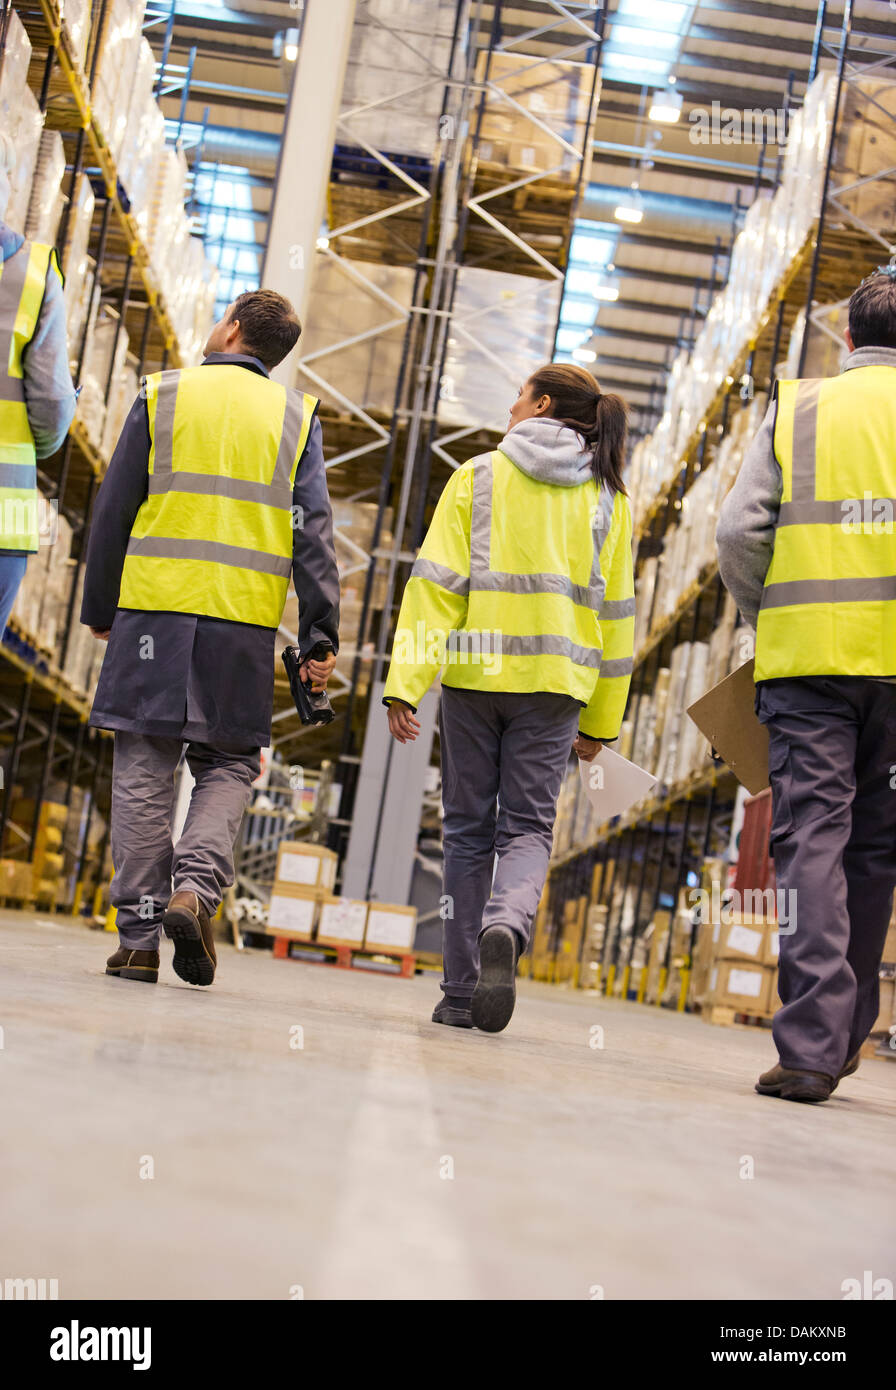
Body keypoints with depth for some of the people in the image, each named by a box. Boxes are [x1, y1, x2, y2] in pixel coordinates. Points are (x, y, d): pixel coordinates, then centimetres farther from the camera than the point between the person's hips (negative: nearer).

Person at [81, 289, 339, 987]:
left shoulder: (161, 396, 7)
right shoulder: (296, 416, 9)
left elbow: (113, 512, 6)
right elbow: (313, 533, 1)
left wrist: (100, 609, 15)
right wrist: (320, 639, -1)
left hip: (155, 603, -1)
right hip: (245, 618, 1)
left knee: (145, 768, 3)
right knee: (227, 764, 12)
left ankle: (140, 935, 1)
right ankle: (196, 887, -12)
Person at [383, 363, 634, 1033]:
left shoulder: (478, 477, 3)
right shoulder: (608, 499, 9)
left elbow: (436, 583, -5)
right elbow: (613, 614, 10)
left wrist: (406, 682, -8)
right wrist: (601, 720, 16)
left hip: (473, 672, -1)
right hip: (555, 681, 1)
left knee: (469, 828, 8)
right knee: (528, 826, 5)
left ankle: (461, 992, 9)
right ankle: (505, 928, -26)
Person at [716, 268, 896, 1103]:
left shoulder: (796, 410, 10)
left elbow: (738, 531, 0)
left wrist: (764, 620, 14)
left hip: (806, 653, 0)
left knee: (811, 837, -2)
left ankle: (809, 1044, -10)